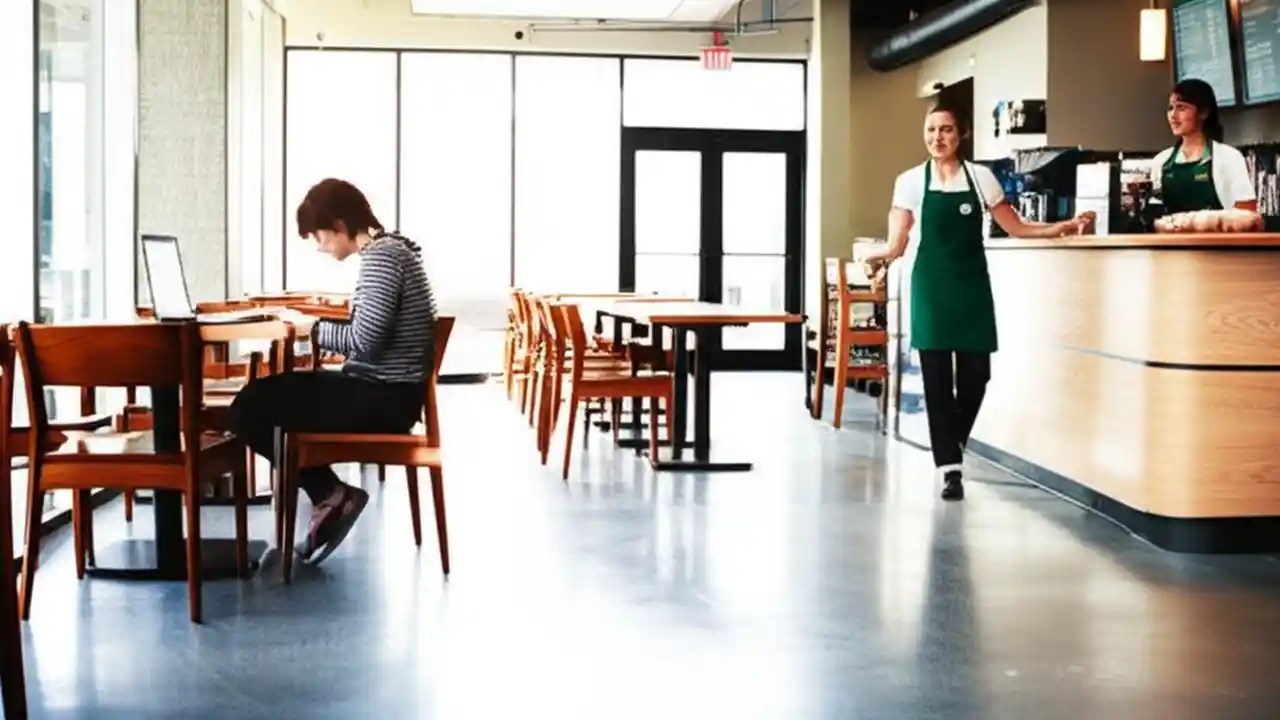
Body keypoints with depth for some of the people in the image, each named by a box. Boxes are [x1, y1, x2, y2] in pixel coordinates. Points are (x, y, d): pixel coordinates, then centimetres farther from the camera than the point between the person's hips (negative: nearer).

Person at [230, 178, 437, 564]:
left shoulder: (380, 256, -17)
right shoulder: (390, 249, 15)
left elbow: (365, 340, -25)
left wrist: (311, 327, -10)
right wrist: (319, 325, 4)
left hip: (383, 398, -11)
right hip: (383, 391, 11)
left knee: (249, 409, -8)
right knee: (265, 392, 18)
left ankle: (331, 495, 2)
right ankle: (331, 497, 13)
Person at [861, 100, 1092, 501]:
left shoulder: (981, 178, 5)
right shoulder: (911, 182, 1)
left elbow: (1015, 227, 9)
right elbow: (897, 242, -4)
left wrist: (1062, 228, -2)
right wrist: (881, 256, -25)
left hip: (971, 286, 2)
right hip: (931, 287, -2)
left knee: (975, 374, 2)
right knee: (937, 377, -5)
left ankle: (950, 449, 28)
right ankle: (949, 467, 1)